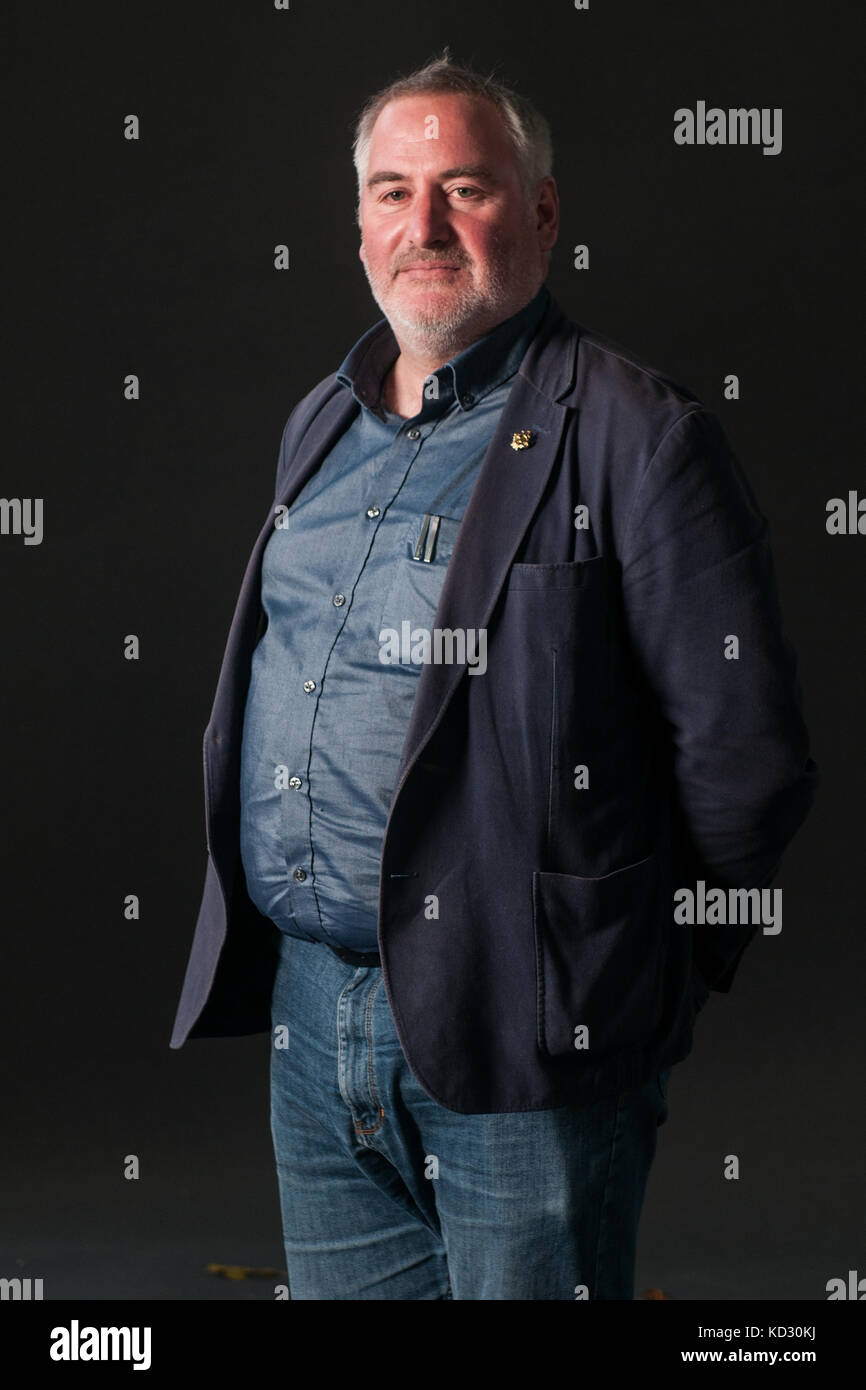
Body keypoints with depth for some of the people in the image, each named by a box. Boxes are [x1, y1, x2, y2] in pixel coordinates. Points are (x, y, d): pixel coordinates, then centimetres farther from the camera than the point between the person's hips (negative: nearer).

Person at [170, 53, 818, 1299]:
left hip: (520, 1050, -7)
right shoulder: (321, 425, 13)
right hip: (308, 1011, 7)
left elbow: (746, 750, -13)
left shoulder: (635, 435, -11)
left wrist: (640, 972, -6)